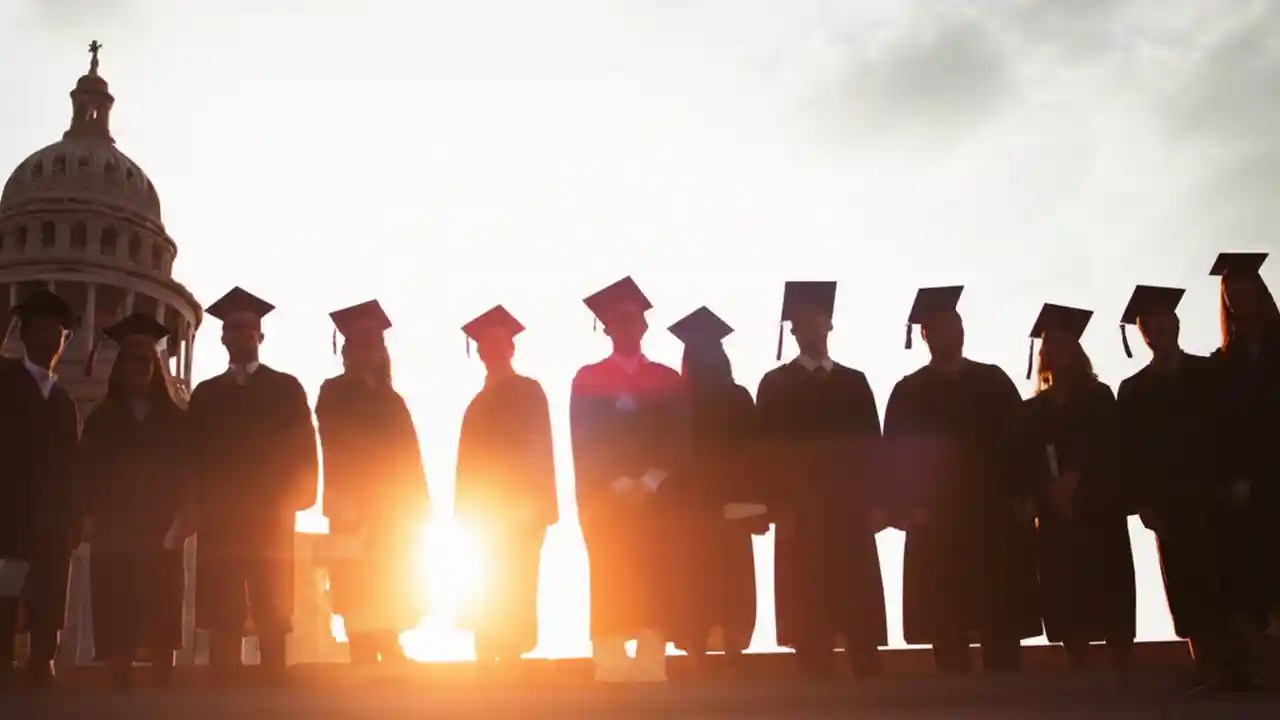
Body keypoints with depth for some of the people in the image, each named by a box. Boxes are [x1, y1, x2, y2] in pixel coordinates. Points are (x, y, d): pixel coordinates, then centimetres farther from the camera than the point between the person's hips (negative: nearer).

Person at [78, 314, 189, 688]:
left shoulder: (175, 420, 10)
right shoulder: (102, 419, 13)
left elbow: (189, 473, 4)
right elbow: (87, 471, 7)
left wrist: (181, 520, -9)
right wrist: (90, 517, -6)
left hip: (161, 535, 0)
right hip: (113, 535, 0)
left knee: (162, 624, -4)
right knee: (115, 624, -6)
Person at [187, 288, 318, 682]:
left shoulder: (286, 388, 12)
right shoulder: (205, 394, 17)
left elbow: (303, 449, 5)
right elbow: (196, 457, 10)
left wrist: (301, 496, -9)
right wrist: (199, 507, -2)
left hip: (270, 516, -1)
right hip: (219, 518, 1)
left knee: (272, 615, -5)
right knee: (221, 616, -4)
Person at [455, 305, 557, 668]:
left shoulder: (529, 391, 1)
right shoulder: (479, 402, 19)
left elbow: (537, 449, -7)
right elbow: (470, 461, 15)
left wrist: (533, 504, -15)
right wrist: (469, 509, 6)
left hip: (520, 506, -5)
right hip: (487, 508, 5)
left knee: (511, 592, -11)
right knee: (487, 596, -1)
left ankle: (509, 662, -11)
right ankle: (488, 665, -1)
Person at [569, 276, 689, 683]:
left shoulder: (668, 381, 10)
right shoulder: (588, 380, 5)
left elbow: (680, 440, 3)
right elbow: (585, 444, -2)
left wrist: (650, 483, -11)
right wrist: (618, 486, -14)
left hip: (657, 499, 2)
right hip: (606, 501, -2)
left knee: (655, 588, -2)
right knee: (611, 590, -4)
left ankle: (652, 670, 0)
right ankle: (611, 672, -3)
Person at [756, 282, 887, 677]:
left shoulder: (855, 382, 14)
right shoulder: (775, 384, 6)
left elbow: (872, 447, 9)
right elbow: (771, 452, -1)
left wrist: (876, 503, -1)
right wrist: (779, 509, -11)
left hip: (852, 514, 2)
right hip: (801, 516, -2)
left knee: (863, 629, -1)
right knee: (809, 629, -3)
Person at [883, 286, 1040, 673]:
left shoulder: (994, 380, 11)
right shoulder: (908, 392, 7)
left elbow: (1019, 439, 5)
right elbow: (897, 456, 0)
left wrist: (1024, 496, -7)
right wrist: (906, 507, -13)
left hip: (997, 517, 1)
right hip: (937, 523, -1)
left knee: (1002, 627, 0)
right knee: (947, 630, -1)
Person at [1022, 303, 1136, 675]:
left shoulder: (1099, 397, 7)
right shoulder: (1033, 410, 14)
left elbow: (1109, 452, -5)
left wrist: (1076, 480, -17)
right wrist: (1051, 490, -13)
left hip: (1100, 510, -2)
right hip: (1057, 517, 2)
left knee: (1111, 600, -6)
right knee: (1069, 606, -1)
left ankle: (1122, 679, -4)